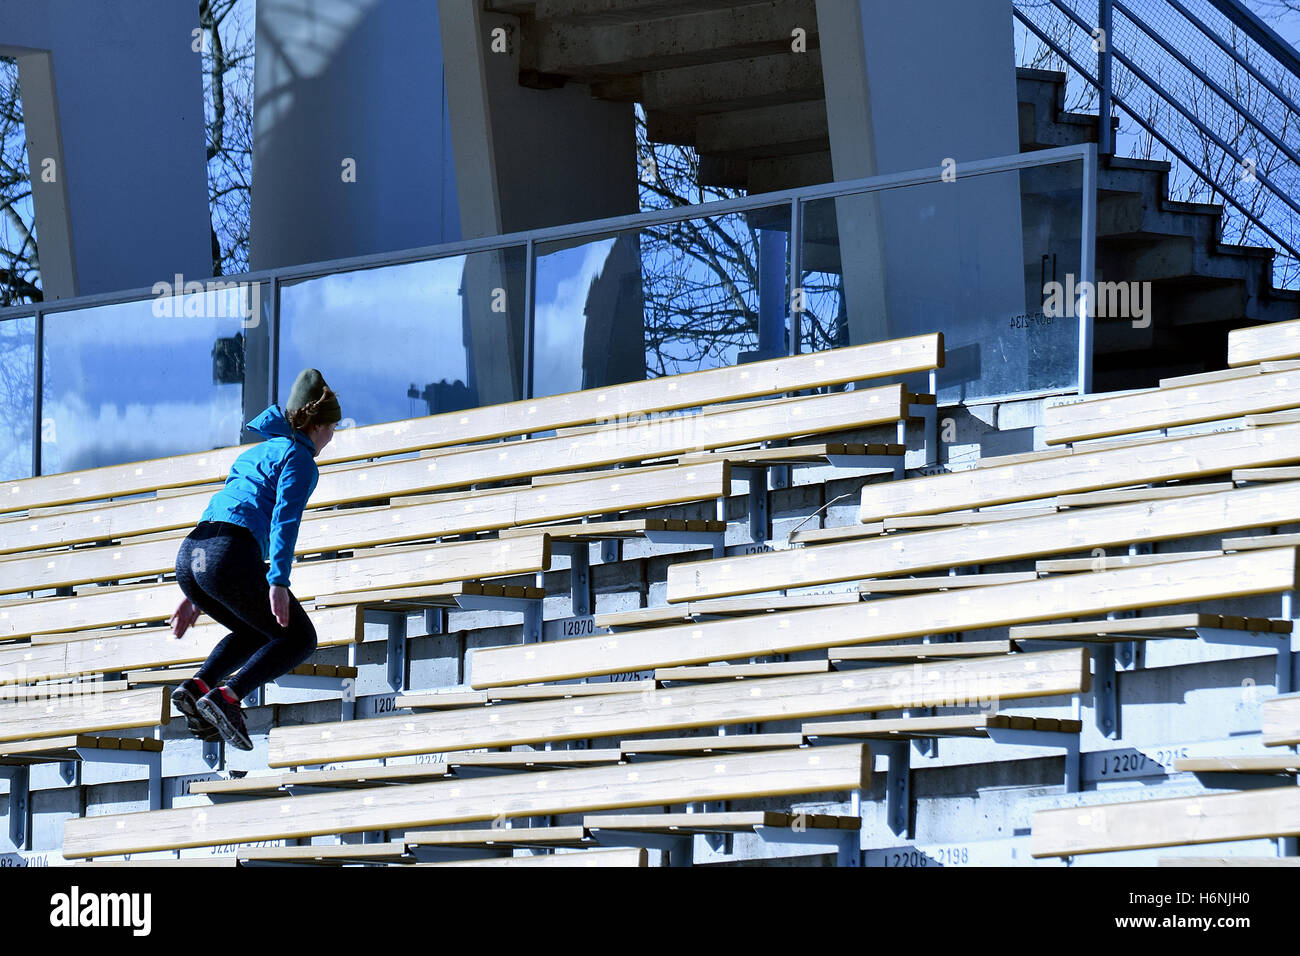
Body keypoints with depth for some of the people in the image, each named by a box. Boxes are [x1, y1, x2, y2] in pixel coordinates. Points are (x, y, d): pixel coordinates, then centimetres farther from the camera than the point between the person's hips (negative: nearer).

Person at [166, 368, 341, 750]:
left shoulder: (255, 454, 31)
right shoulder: (299, 458, 5)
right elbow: (284, 519, -10)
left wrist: (195, 598, 33)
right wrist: (278, 582, -20)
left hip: (189, 559, 8)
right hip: (232, 558, -8)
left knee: (256, 633, 27)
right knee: (298, 638, 6)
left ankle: (198, 686, 3)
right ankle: (226, 696, -13)